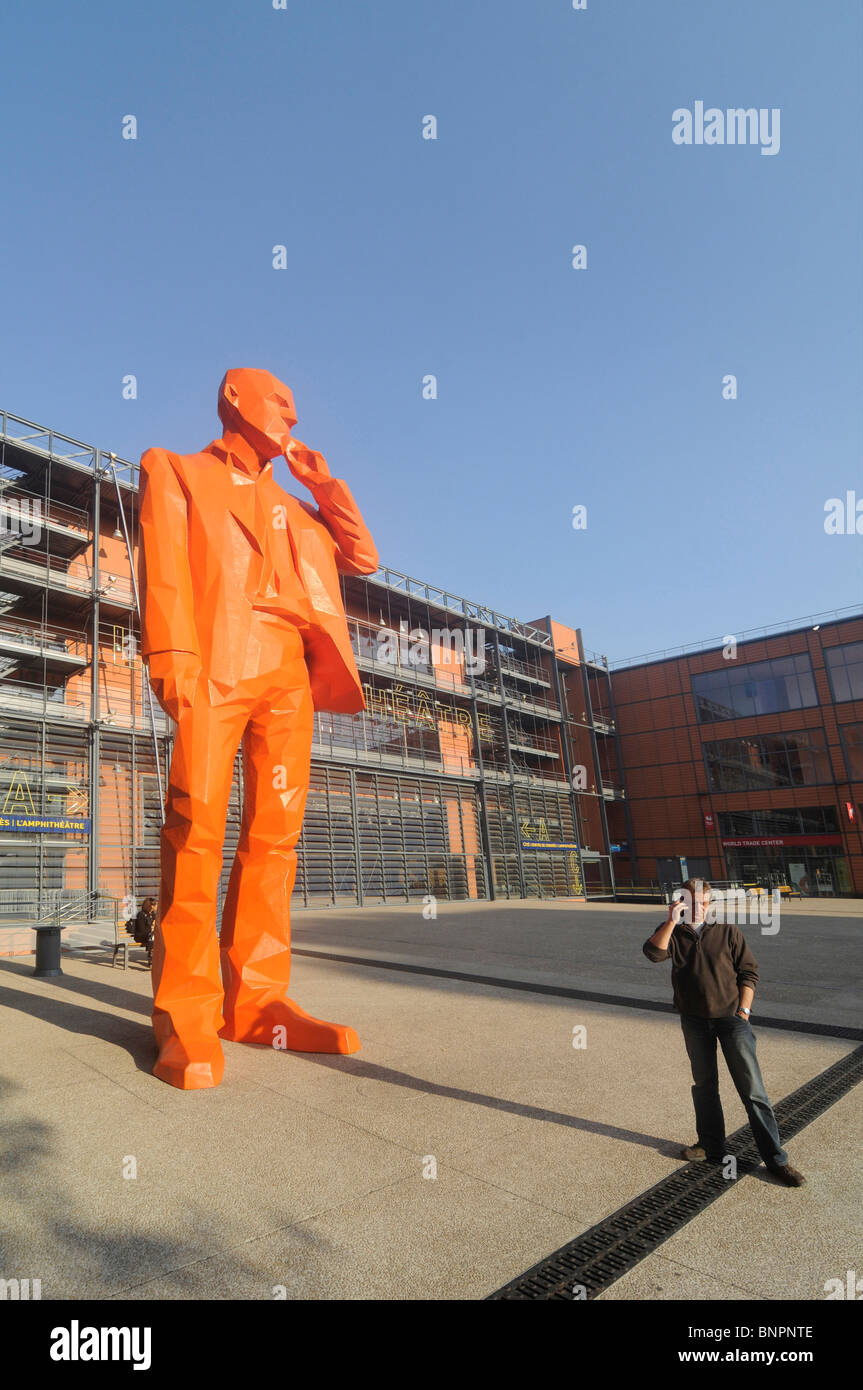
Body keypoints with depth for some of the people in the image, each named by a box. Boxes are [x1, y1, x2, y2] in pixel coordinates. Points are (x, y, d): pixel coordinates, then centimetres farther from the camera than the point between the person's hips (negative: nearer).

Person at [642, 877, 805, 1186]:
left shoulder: (727, 931, -4)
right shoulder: (672, 932, 0)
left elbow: (749, 972, 0)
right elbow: (653, 952, -19)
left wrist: (743, 1011, -6)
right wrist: (672, 920, -26)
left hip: (730, 1017, -2)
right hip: (694, 1020, 3)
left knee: (752, 1089, -1)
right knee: (704, 1085, 15)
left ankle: (776, 1158, 9)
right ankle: (711, 1146, 32)